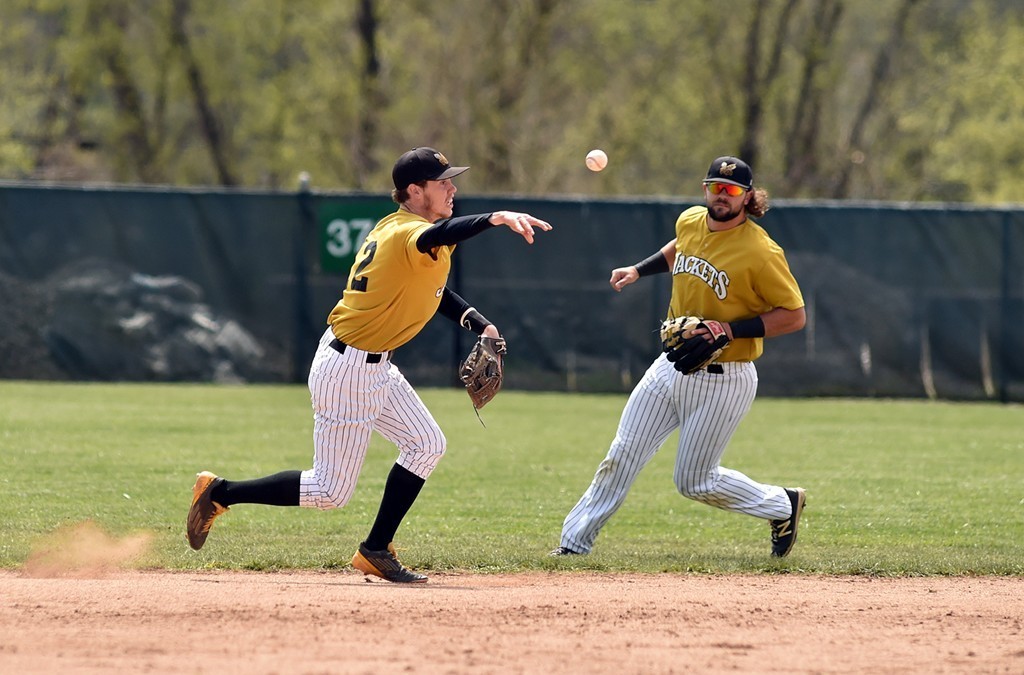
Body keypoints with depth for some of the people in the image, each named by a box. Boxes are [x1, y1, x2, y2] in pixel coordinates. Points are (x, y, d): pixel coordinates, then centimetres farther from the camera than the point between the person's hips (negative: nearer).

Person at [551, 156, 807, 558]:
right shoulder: (690, 222, 2)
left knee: (694, 481, 2)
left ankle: (783, 505, 24)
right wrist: (639, 270, 15)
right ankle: (576, 541, 8)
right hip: (672, 367, 6)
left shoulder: (761, 253, -20)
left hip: (722, 382, -6)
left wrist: (733, 329, -24)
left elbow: (795, 315, -16)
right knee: (622, 457, 2)